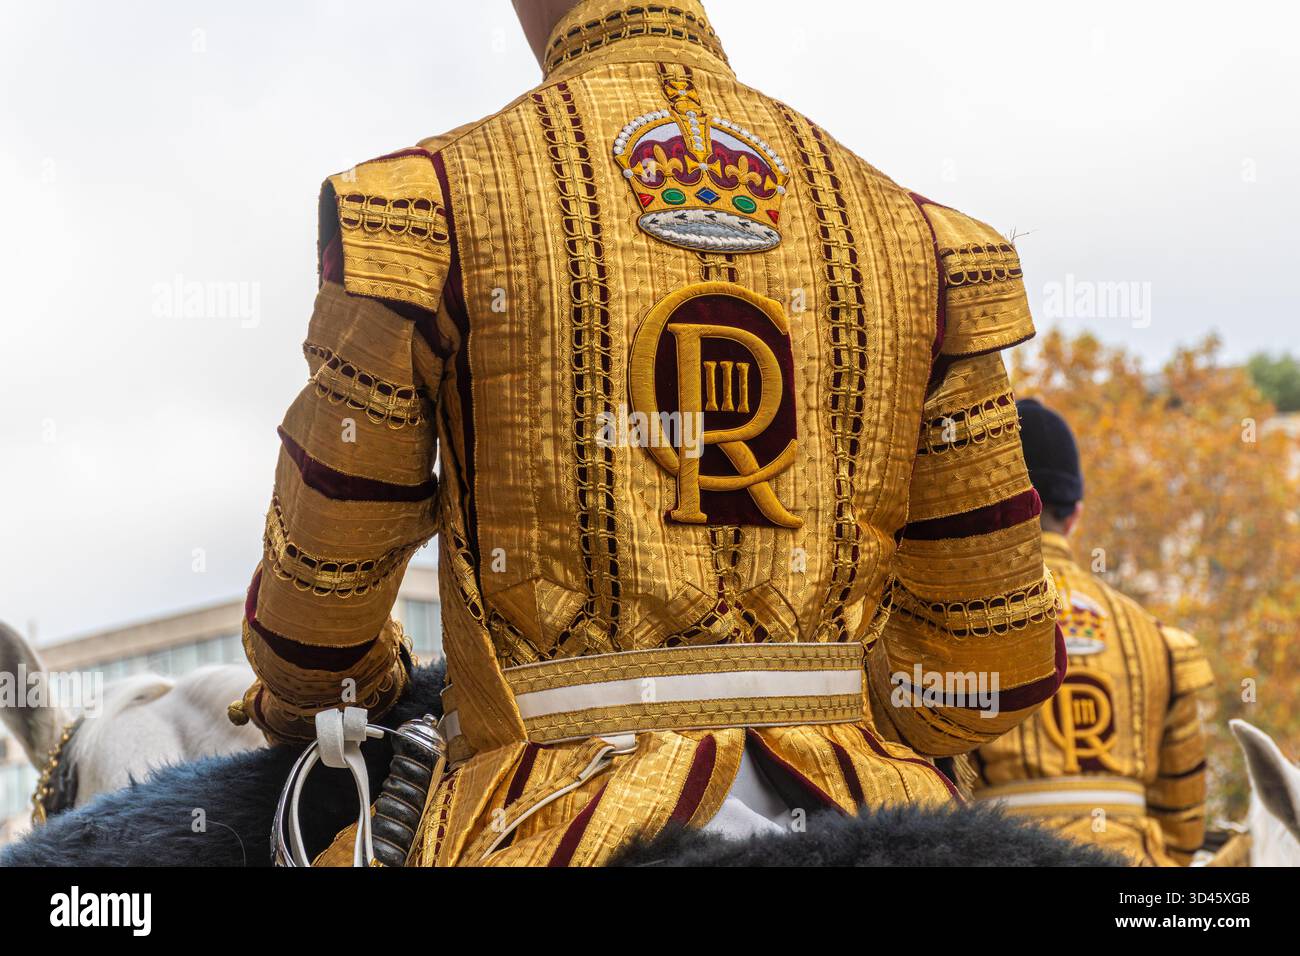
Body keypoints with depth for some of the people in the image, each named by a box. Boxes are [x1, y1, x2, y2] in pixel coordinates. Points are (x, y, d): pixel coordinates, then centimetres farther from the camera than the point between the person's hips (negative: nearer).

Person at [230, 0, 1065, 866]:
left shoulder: (438, 202, 4)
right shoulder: (912, 233, 14)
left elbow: (320, 583, 10)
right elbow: (999, 656, 15)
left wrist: (302, 703, 32)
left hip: (573, 825, -3)